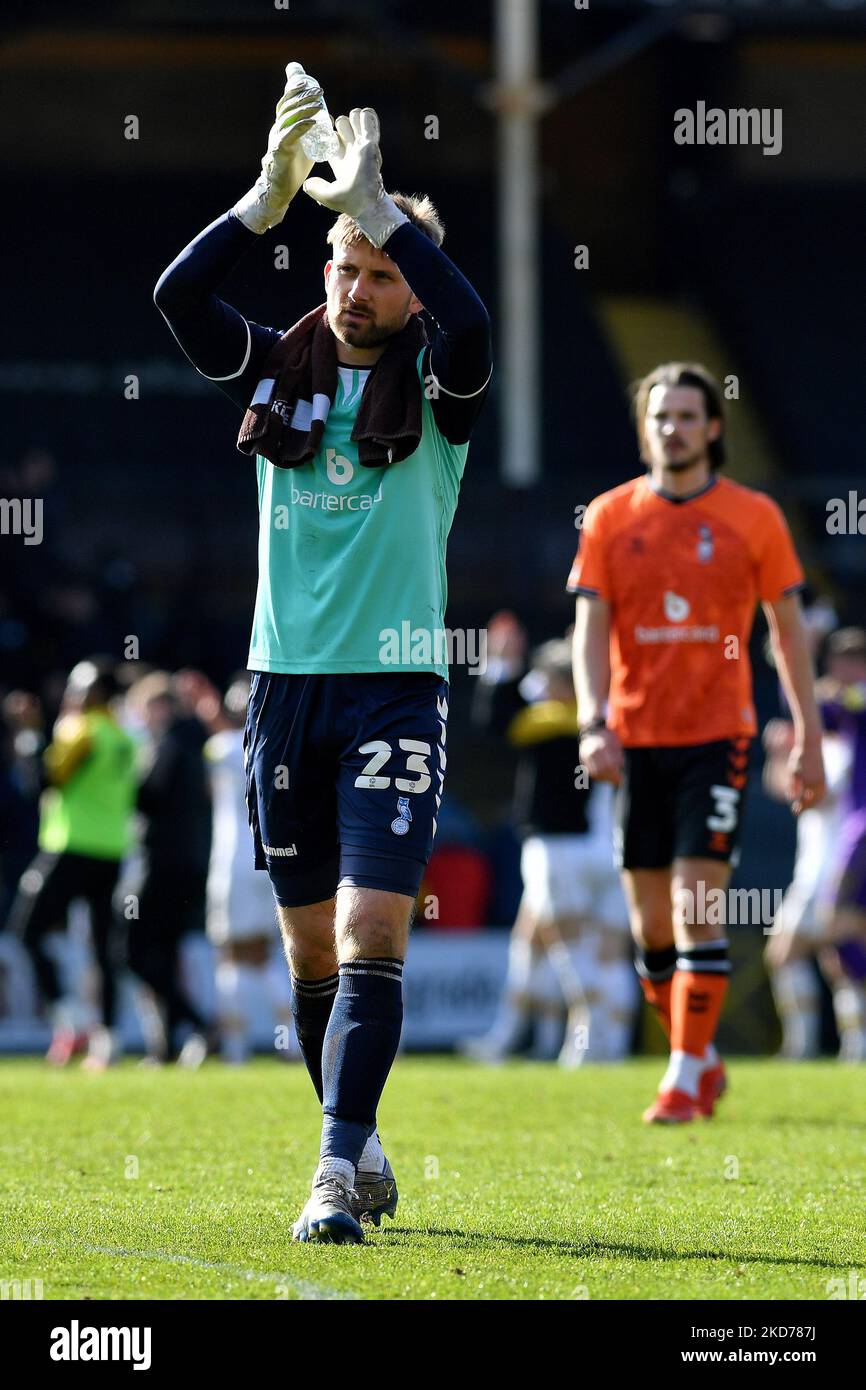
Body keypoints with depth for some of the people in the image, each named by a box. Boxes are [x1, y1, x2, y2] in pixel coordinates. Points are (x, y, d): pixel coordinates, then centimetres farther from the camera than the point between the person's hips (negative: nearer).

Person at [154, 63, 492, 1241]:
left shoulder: (435, 390, -1)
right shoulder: (280, 373, 8)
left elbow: (470, 322, -24)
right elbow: (179, 296, -7)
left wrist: (374, 204, -25)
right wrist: (274, 193, -18)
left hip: (395, 689, -4)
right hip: (286, 686, 4)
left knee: (371, 937, -14)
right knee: (311, 949, 9)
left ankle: (338, 1175, -19)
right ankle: (362, 1151, 25)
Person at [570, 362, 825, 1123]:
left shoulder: (753, 517, 1)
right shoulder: (610, 517, 4)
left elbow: (788, 629, 6)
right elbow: (591, 627, 0)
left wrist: (809, 738, 4)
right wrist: (593, 724, -14)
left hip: (717, 736, -2)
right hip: (637, 740, 2)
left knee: (697, 910, -11)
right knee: (651, 925, 6)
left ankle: (685, 1079, -7)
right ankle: (703, 1060, 24)